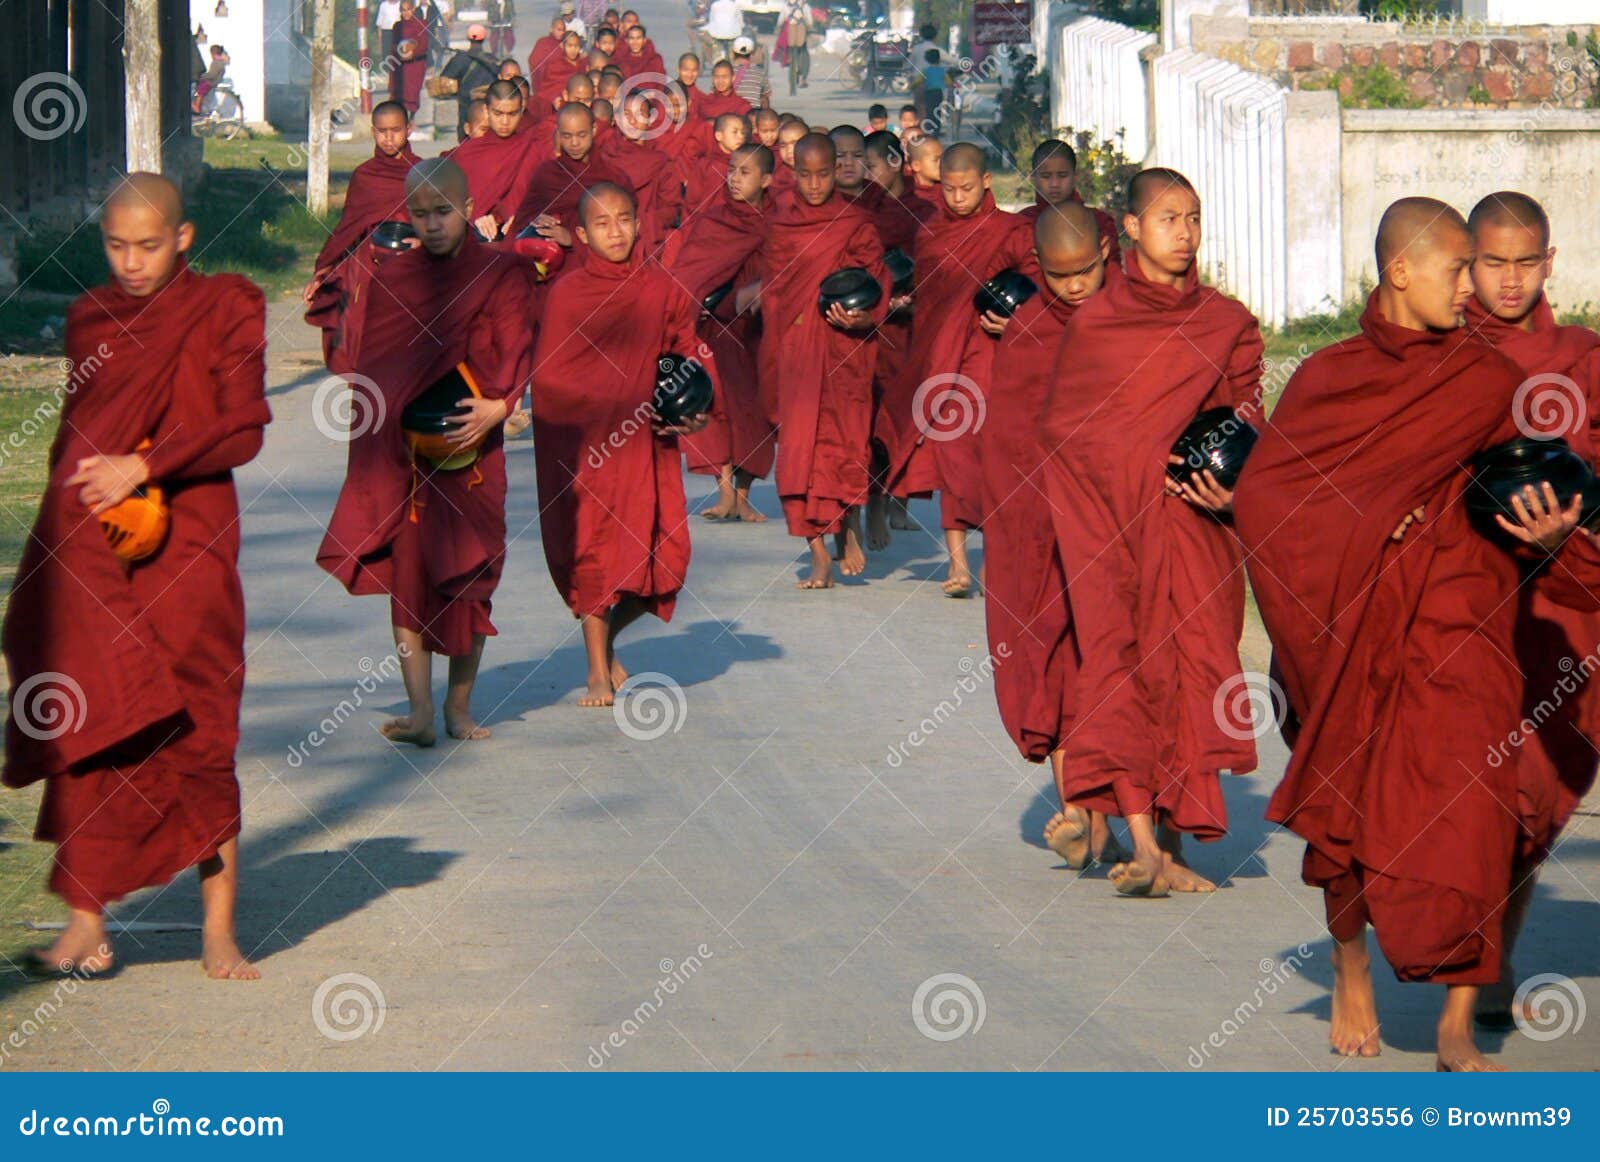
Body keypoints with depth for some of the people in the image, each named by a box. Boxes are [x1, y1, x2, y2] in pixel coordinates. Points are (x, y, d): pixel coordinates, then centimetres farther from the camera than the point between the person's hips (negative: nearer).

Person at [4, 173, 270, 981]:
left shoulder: (224, 310, 2)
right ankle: (87, 923, -5)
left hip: (186, 552, -3)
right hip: (86, 552, 3)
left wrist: (144, 466, -16)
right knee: (95, 735, -5)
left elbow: (241, 431, -5)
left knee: (199, 740, -1)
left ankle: (218, 931, 6)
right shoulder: (89, 318, 14)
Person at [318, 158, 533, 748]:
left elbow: (516, 352, -2)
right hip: (400, 450, 1)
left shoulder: (499, 274, 3)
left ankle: (459, 704, 17)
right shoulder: (388, 278, 9)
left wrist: (498, 405, -18)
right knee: (407, 572, -6)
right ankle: (419, 710, -7)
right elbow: (356, 354, 8)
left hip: (471, 446, -1)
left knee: (469, 576, 3)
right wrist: (373, 402, -10)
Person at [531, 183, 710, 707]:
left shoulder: (663, 290, 5)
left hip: (647, 444, 2)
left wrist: (696, 408, -3)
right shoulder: (565, 293, -2)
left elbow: (692, 354, 13)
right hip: (584, 444, -2)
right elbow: (548, 378, -3)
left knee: (662, 559, -1)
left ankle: (607, 639, 27)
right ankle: (598, 672, 12)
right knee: (592, 550, -1)